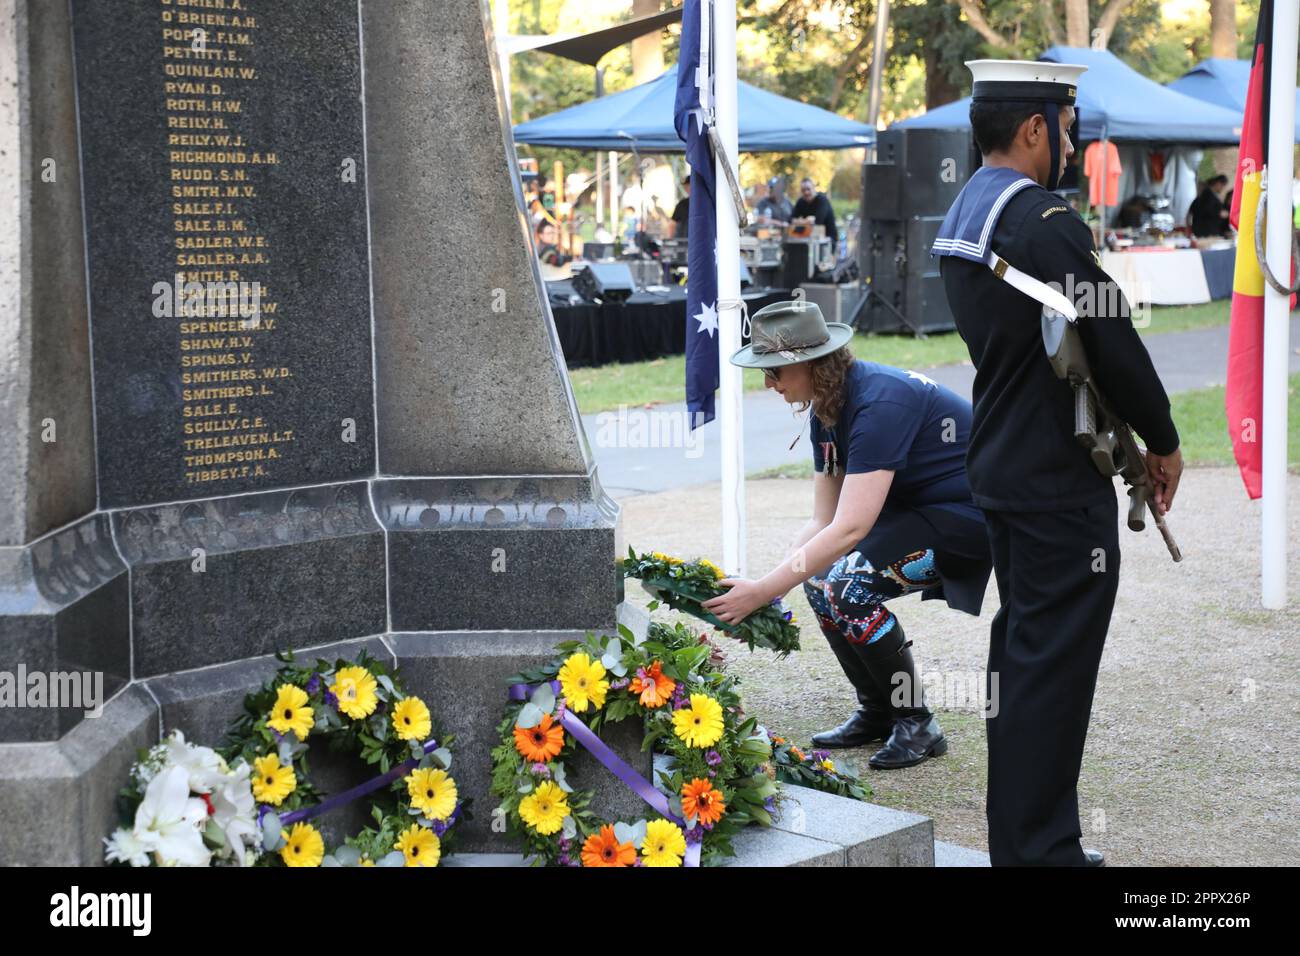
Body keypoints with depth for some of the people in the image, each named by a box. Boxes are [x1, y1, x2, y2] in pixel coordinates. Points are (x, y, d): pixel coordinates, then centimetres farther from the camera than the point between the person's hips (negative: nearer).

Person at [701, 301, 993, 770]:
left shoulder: (880, 404, -28)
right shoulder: (827, 411, 2)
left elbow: (849, 528, -35)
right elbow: (823, 521, 2)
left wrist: (763, 591, -32)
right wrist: (762, 588, -11)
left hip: (971, 516, -10)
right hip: (920, 508, 10)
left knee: (850, 587, -22)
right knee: (820, 578, 2)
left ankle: (917, 726, -6)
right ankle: (877, 713, 16)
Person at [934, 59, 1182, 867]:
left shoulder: (962, 219, 11)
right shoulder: (1047, 224, -19)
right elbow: (1115, 346, -19)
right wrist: (1163, 442, -4)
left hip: (1002, 467, 10)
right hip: (1060, 482, -10)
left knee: (1020, 654, 17)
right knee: (1053, 666, -2)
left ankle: (1020, 838, 27)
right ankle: (1040, 848, 6)